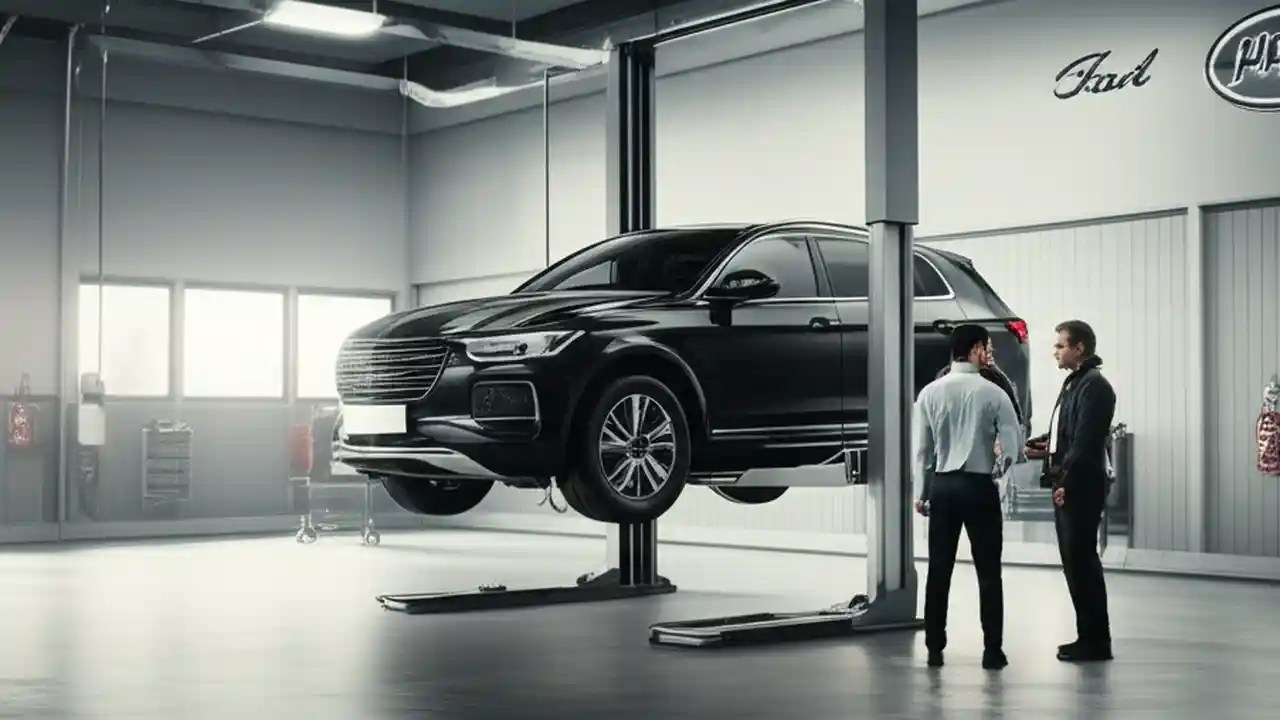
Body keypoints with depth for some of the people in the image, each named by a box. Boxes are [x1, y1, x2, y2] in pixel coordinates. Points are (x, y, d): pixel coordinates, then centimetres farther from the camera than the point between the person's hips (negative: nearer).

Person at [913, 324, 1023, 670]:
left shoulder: (930, 393, 0)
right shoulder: (992, 393, -8)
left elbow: (921, 449, 2)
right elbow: (1013, 444, -9)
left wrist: (921, 492, 10)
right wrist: (999, 467, 12)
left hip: (942, 486, 3)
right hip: (979, 486, -3)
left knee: (939, 569, 9)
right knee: (988, 571, 5)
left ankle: (934, 648, 12)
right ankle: (992, 650, 5)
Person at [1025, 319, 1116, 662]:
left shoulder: (1094, 386, -13)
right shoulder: (1072, 383, 17)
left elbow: (1085, 441, -19)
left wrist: (1067, 480, -20)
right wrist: (1043, 447, 6)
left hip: (1080, 487, -10)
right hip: (1066, 485, 10)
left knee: (1082, 560, -6)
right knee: (1074, 560, 13)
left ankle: (1096, 640, 1)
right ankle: (1089, 636, 20)